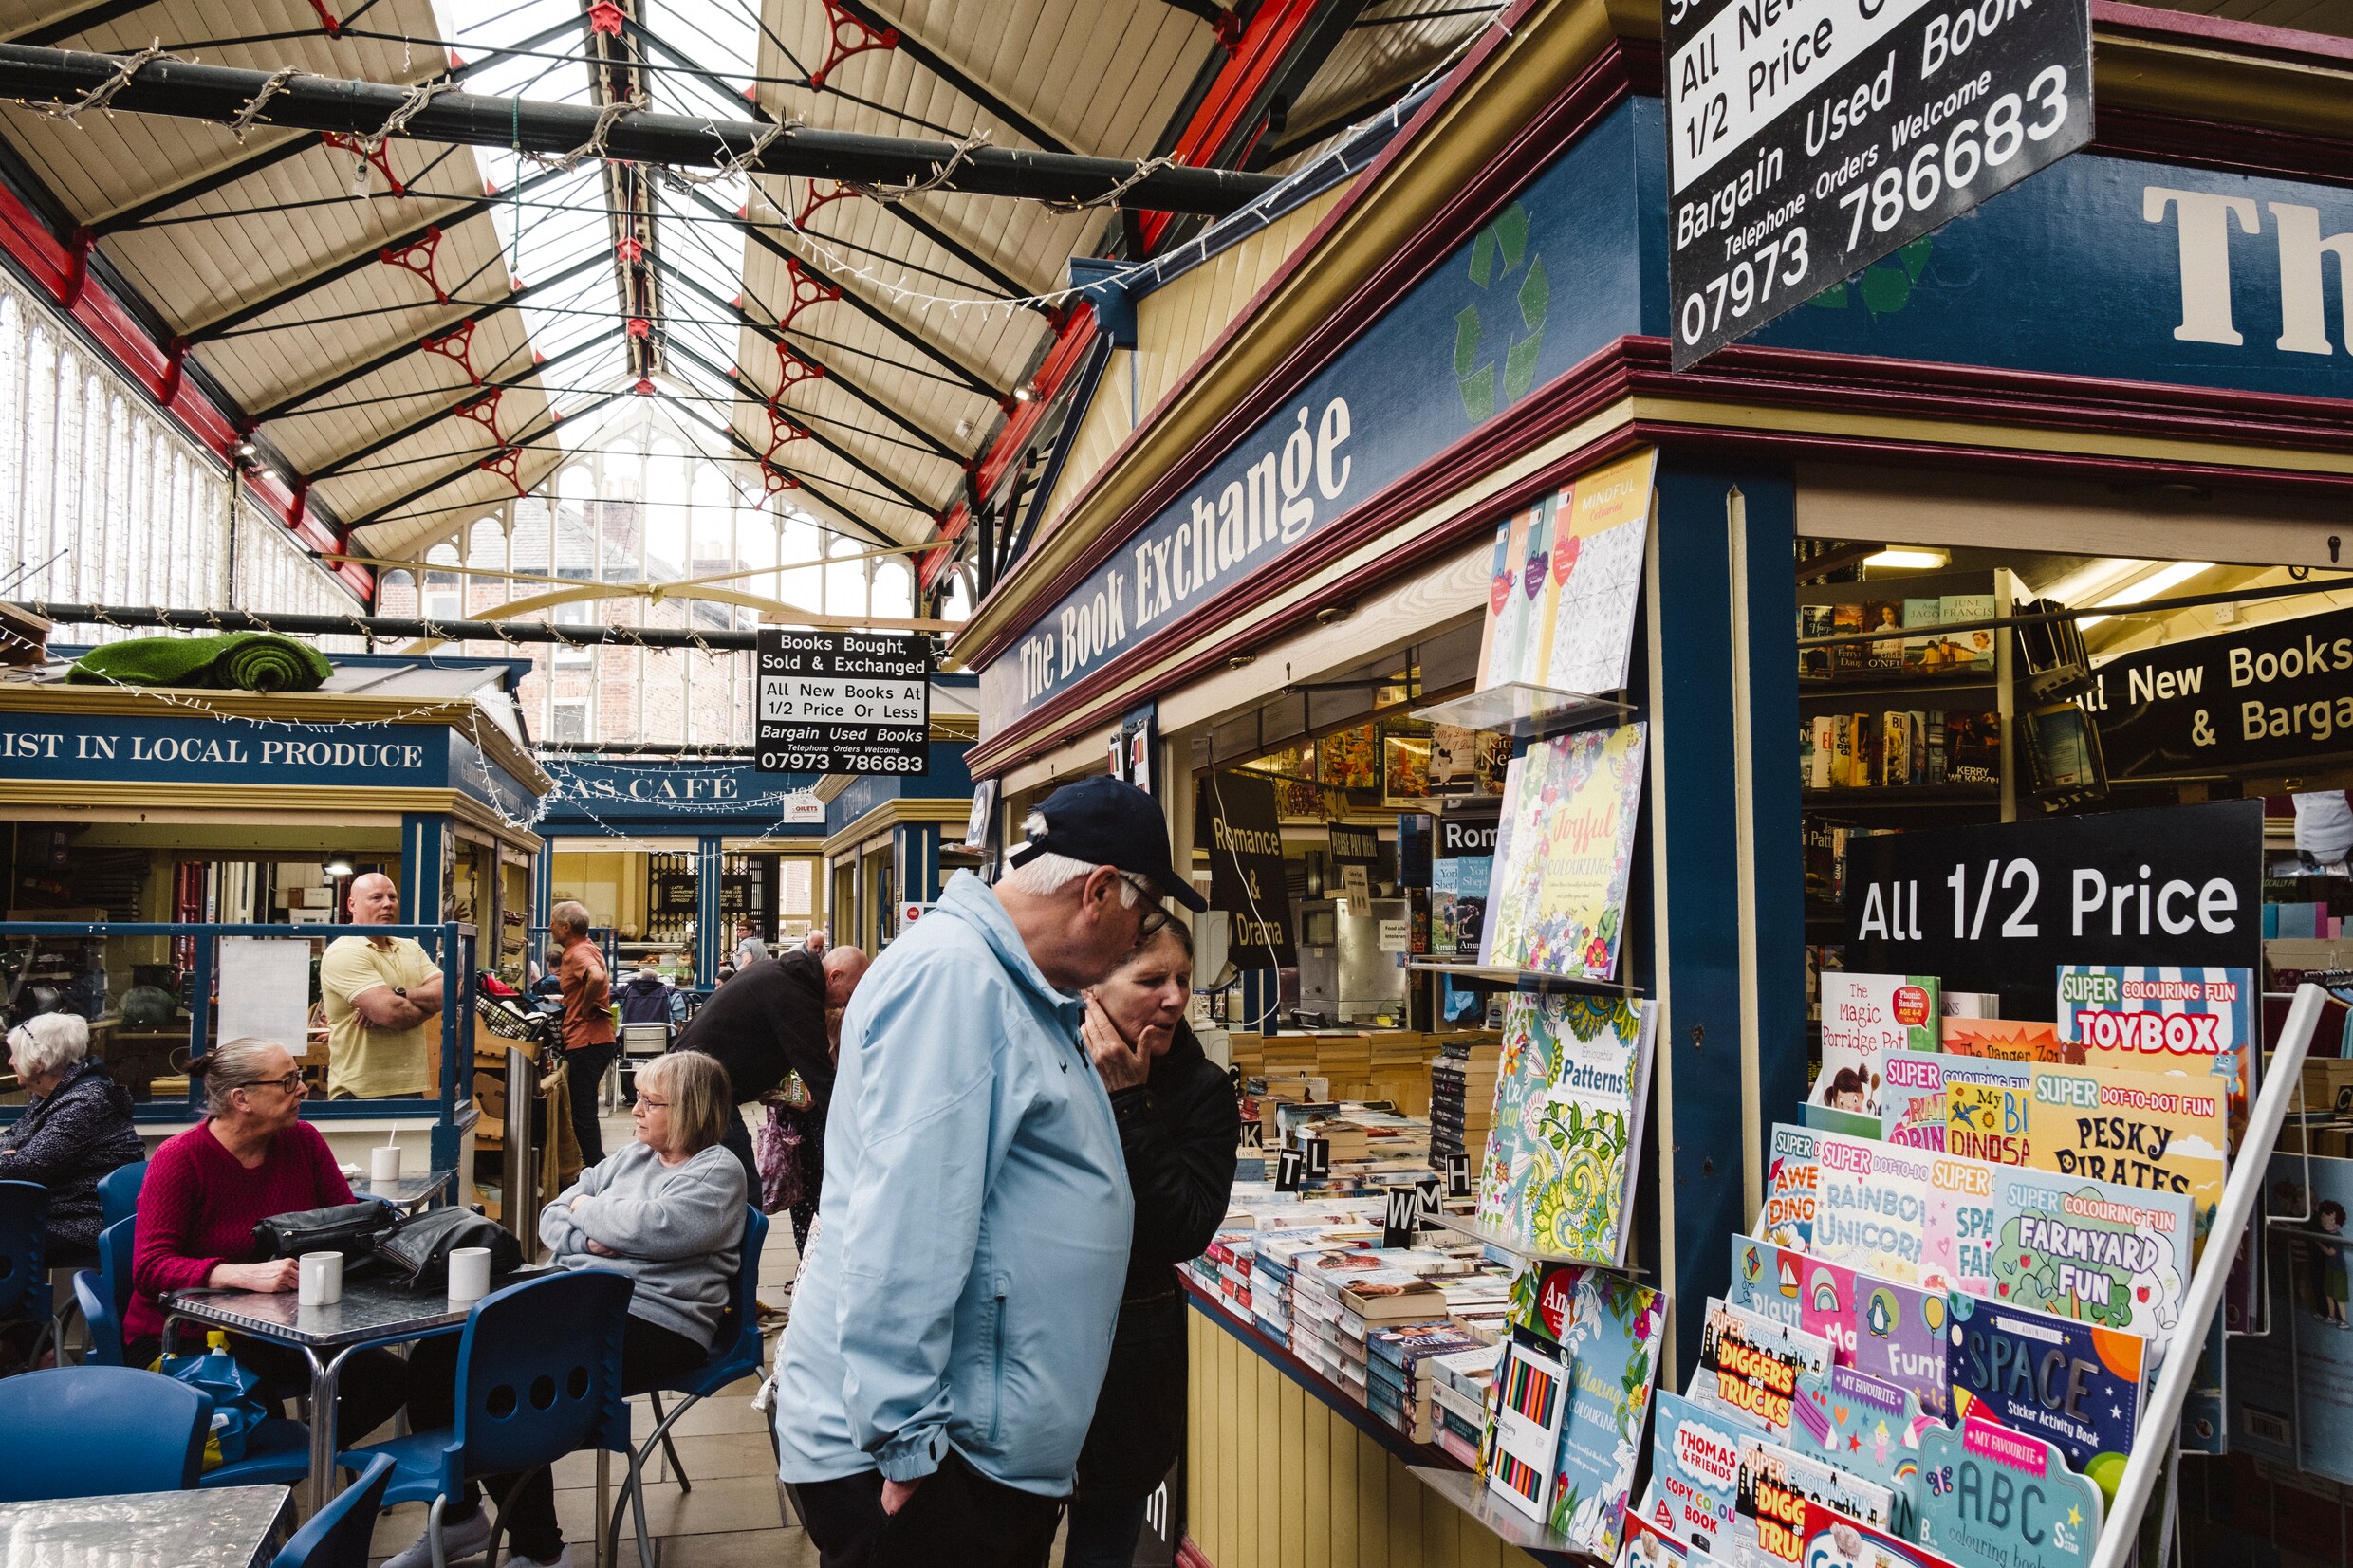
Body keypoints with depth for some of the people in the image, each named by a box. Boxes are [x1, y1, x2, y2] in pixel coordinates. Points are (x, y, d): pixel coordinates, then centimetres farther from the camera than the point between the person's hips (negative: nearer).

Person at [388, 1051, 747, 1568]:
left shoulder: (718, 1172, -4)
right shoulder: (632, 1157, 20)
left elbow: (649, 1227, -20)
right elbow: (552, 1217, 20)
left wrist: (586, 1207, -1)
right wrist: (586, 1238, -3)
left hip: (655, 1318, -9)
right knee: (436, 1355, -5)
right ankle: (457, 1514, 13)